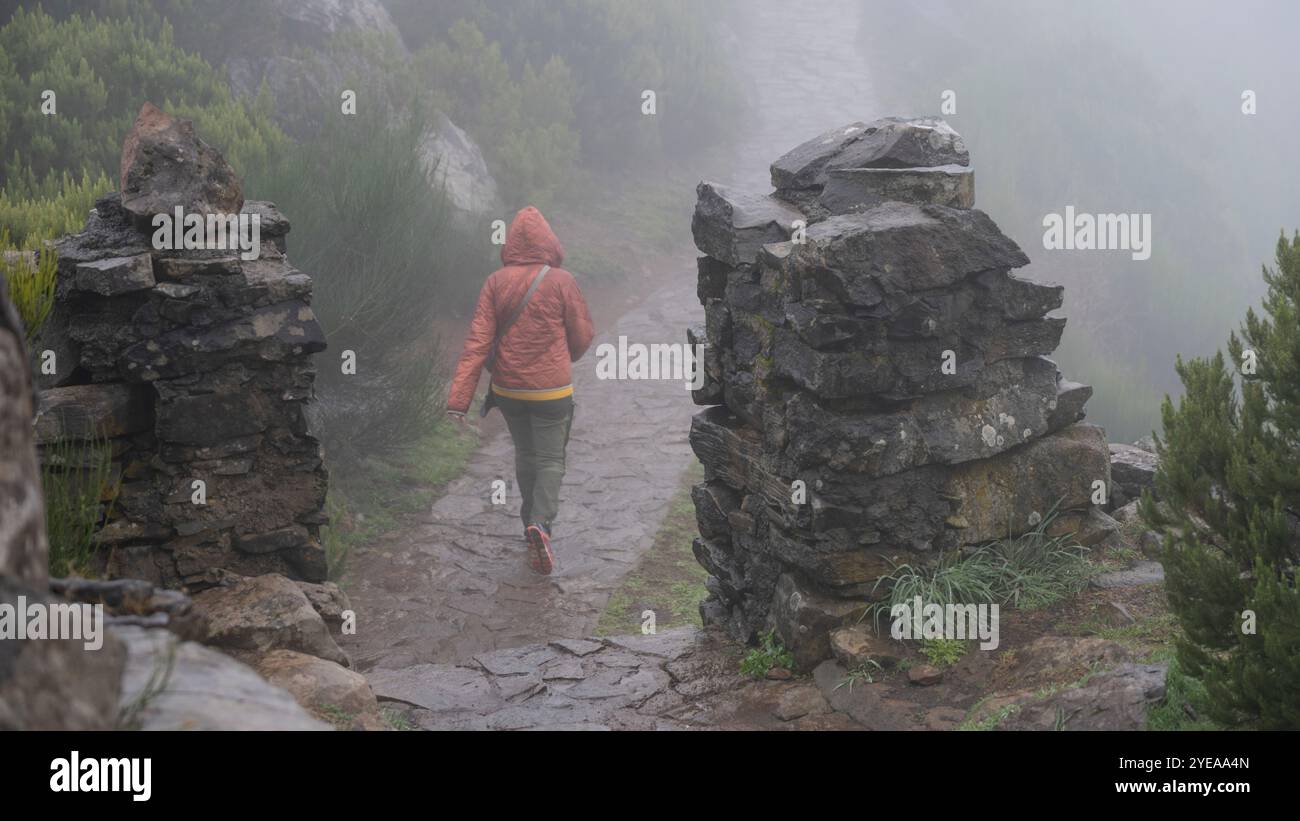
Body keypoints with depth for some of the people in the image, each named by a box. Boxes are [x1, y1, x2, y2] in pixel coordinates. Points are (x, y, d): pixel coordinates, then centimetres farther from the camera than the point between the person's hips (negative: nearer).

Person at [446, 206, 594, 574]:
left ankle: (531, 521, 32)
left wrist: (459, 399, -13)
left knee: (525, 453, 21)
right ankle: (541, 522, -16)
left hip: (507, 389, 3)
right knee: (550, 459, 6)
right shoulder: (562, 282, -12)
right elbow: (582, 336, -4)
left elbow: (477, 340, -10)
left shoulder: (495, 282, -6)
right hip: (551, 390, -3)